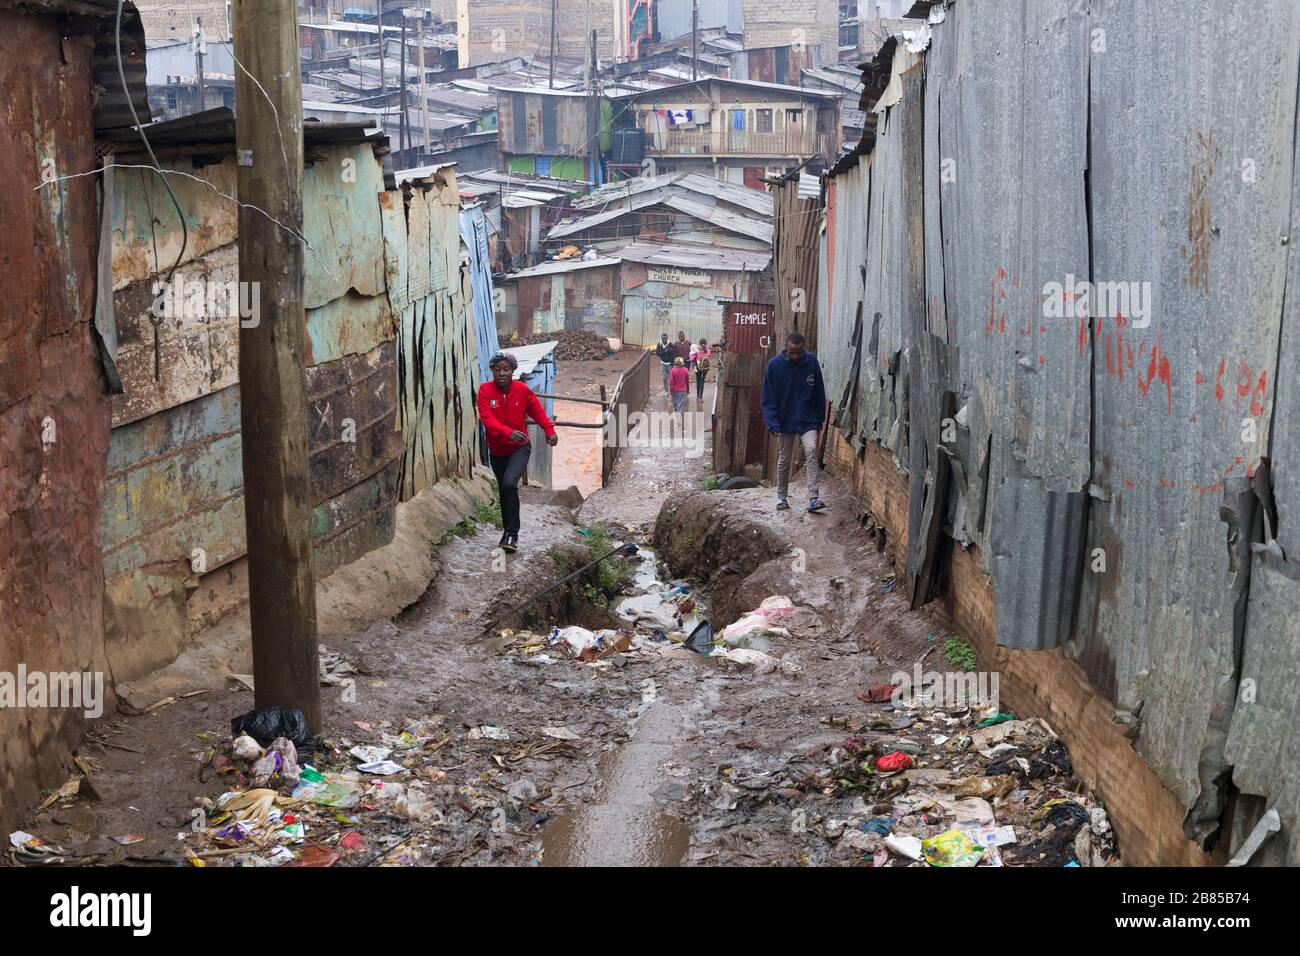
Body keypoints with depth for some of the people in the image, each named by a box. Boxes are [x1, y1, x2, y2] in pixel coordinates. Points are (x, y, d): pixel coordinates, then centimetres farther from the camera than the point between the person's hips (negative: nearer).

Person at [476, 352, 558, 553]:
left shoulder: (522, 390, -12)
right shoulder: (485, 390, -14)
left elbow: (537, 410, 5)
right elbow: (487, 419, -26)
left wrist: (549, 430, -2)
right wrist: (508, 432, -40)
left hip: (520, 447, -2)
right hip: (497, 450, 2)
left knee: (509, 484, -24)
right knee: (504, 491, 15)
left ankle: (512, 533, -20)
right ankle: (507, 530, 35)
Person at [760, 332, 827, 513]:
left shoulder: (812, 362, -6)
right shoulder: (774, 365, -10)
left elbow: (819, 394, 4)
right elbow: (767, 398, -8)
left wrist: (820, 420, 4)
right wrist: (773, 423, -15)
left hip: (808, 420, 0)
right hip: (785, 421, 0)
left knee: (811, 450, -19)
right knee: (784, 460, 10)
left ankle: (813, 498, -24)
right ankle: (782, 497, 27)